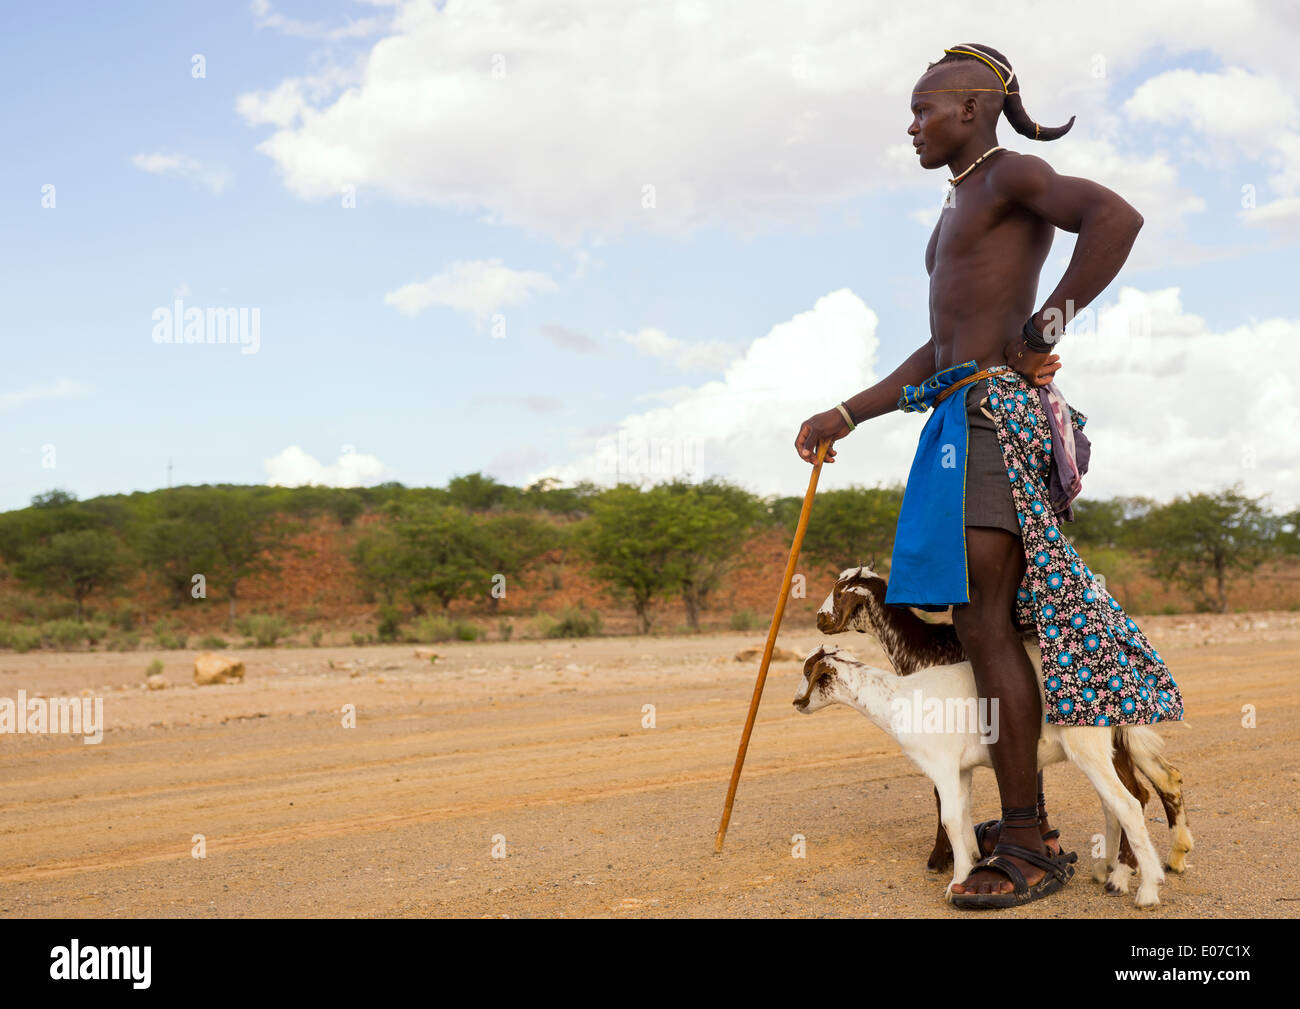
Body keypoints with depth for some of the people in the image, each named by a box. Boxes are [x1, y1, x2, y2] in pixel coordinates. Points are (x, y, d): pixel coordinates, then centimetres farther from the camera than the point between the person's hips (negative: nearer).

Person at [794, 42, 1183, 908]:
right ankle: (1025, 820, 17)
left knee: (984, 621, -11)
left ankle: (1029, 848, -6)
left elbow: (1117, 217, -22)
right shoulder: (961, 209, 25)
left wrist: (1049, 325, -17)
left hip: (998, 408, -10)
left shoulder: (1013, 175, -3)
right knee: (986, 622, 9)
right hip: (964, 416, 10)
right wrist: (846, 416, 22)